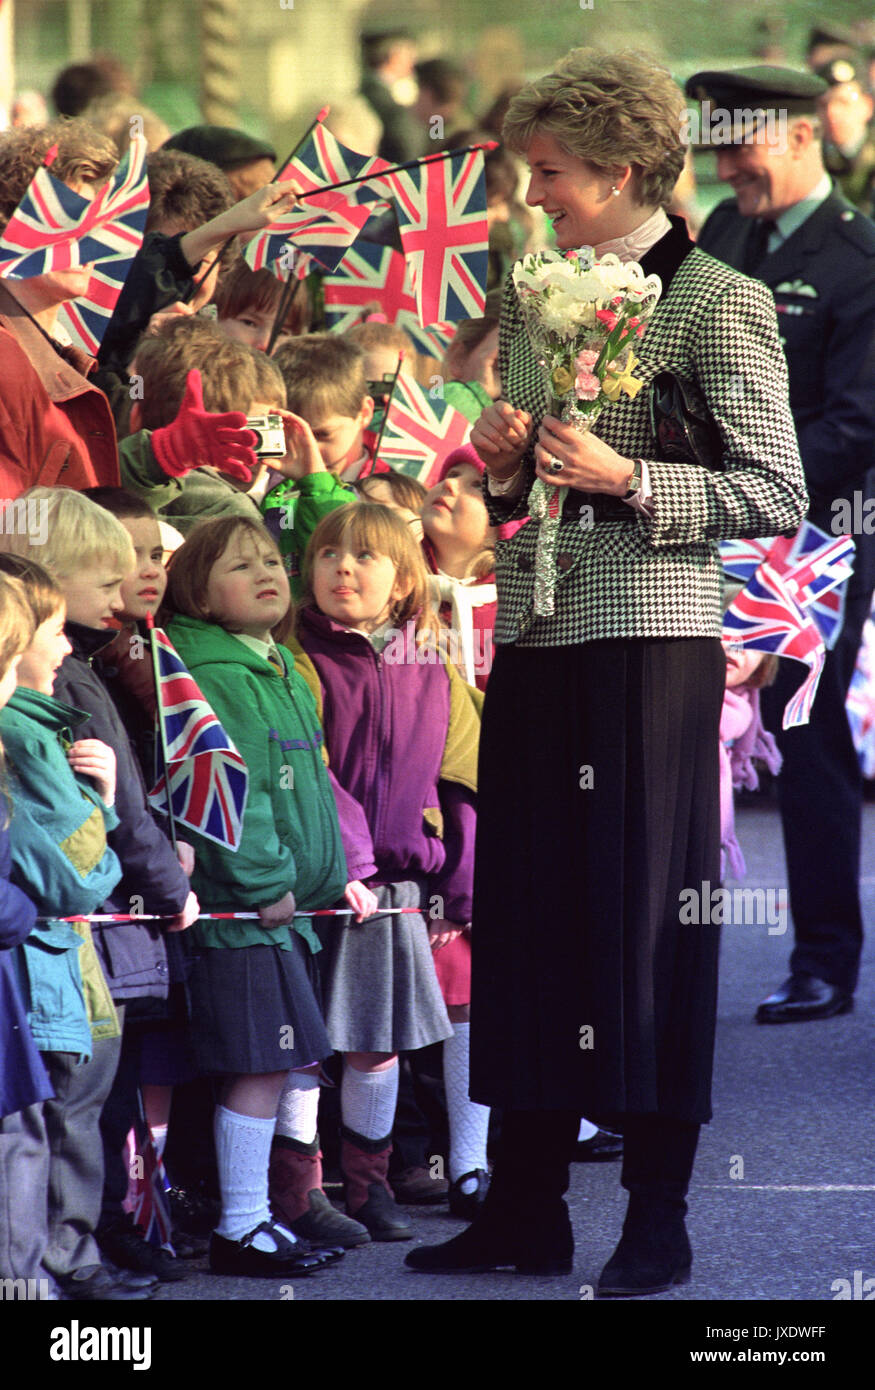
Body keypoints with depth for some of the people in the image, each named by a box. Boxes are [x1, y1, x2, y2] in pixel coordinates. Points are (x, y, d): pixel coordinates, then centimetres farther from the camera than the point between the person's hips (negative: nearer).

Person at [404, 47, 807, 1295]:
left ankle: (659, 1223, 6)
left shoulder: (717, 302, -6)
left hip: (651, 644, -7)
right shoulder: (535, 302, 15)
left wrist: (629, 479, -18)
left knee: (646, 920, -2)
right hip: (535, 641, 7)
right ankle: (527, 1211, 16)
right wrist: (504, 463, 2)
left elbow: (777, 495, -9)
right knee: (526, 920, 8)